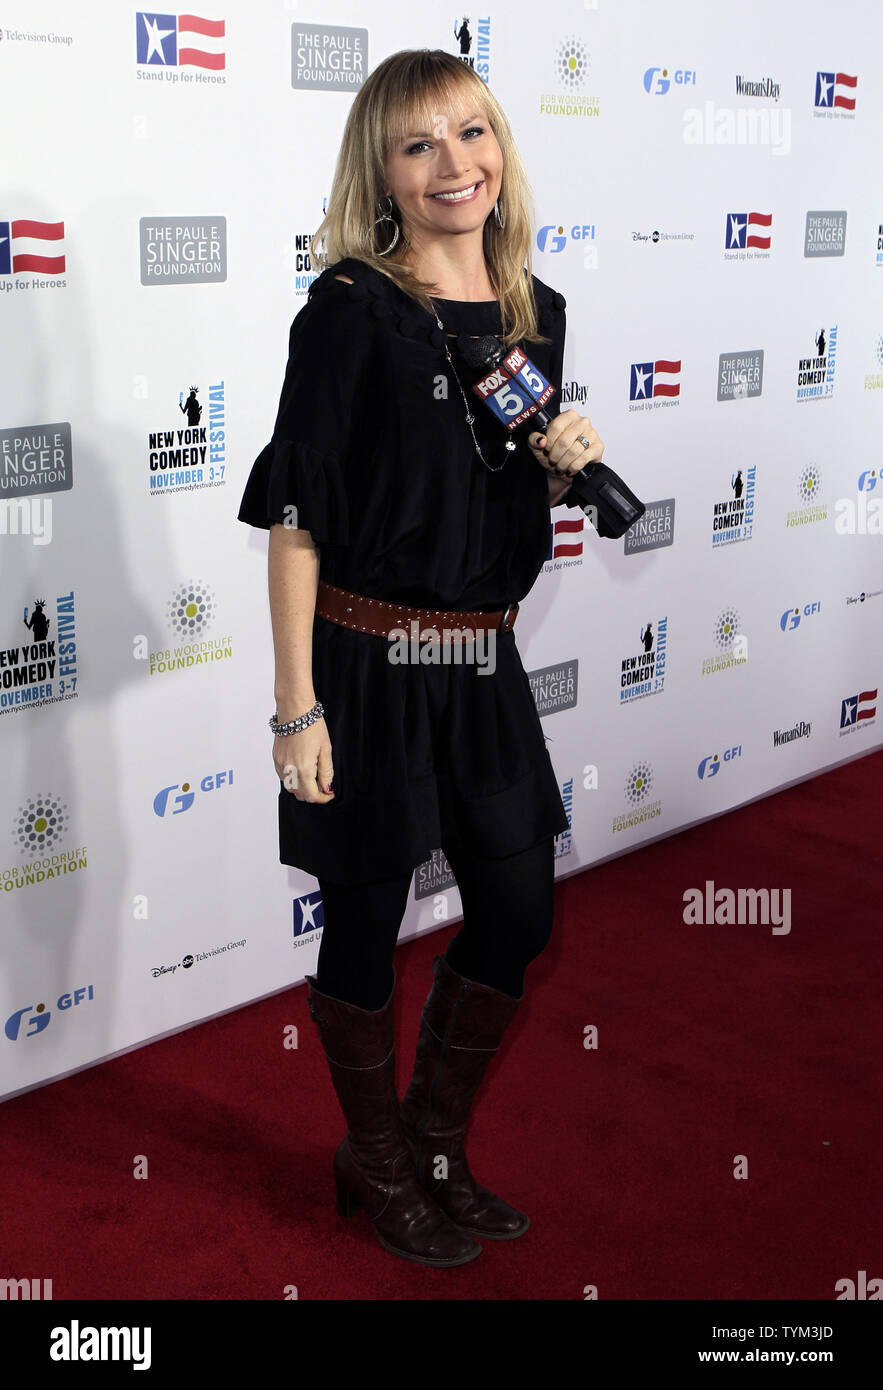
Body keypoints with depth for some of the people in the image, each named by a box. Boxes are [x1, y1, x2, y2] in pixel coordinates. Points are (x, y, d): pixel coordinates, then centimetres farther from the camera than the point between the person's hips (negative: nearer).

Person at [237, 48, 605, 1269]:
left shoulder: (535, 310, 7)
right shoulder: (352, 309, -11)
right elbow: (295, 515, -12)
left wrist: (565, 464, -4)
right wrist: (297, 706, -15)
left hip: (482, 662, 6)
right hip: (369, 657, -6)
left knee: (520, 916, 12)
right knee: (368, 921, 8)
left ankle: (437, 1146, 35)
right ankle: (379, 1167, 32)